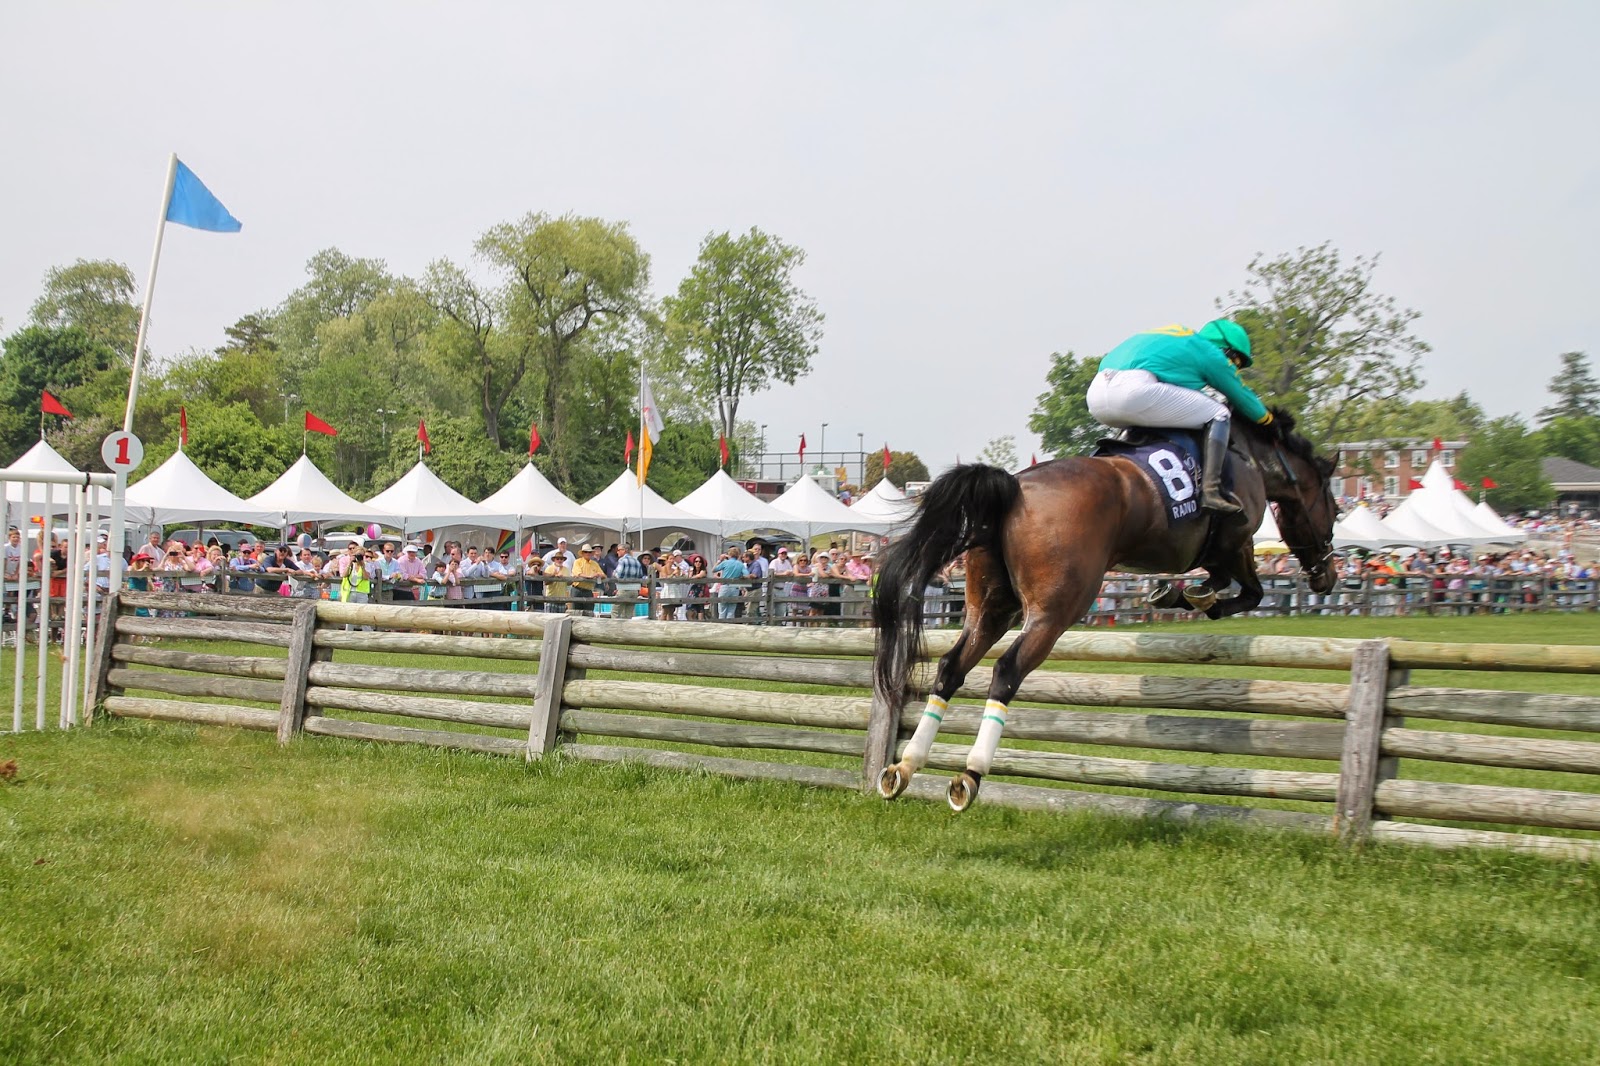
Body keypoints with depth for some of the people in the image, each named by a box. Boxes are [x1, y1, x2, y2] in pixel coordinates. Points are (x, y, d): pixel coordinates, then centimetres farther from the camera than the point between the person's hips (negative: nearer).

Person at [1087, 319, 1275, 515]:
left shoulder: (1178, 338, 37)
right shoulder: (1211, 353, 16)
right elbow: (1243, 397, 26)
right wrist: (1268, 418, 46)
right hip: (1135, 390, -8)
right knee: (1218, 415, 7)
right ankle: (1211, 491, -7)